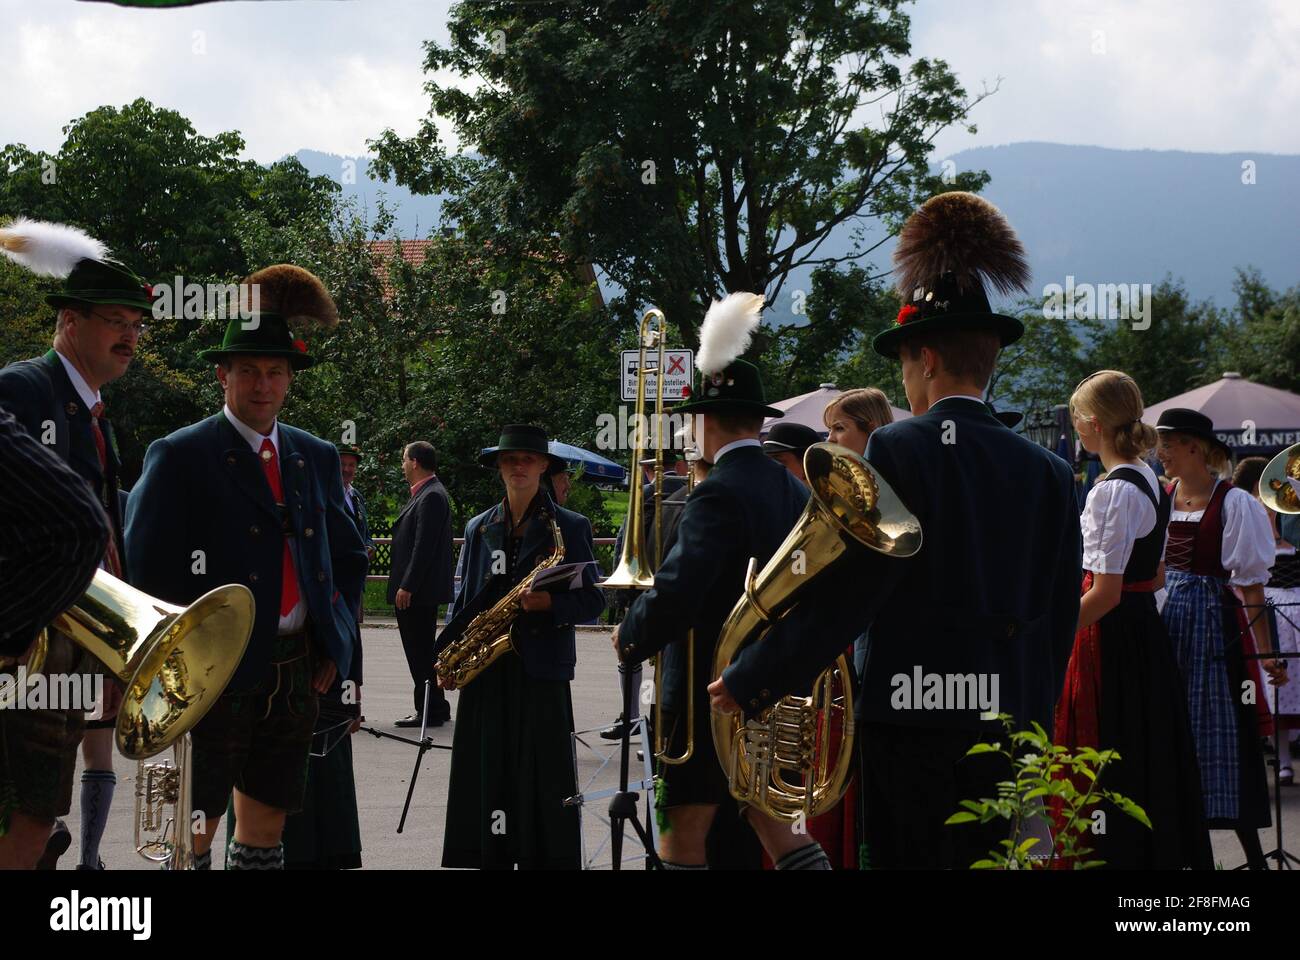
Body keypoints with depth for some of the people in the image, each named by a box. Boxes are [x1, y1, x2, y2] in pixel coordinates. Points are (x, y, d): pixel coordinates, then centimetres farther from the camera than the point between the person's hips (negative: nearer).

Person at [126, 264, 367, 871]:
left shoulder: (317, 458, 13)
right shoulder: (179, 456, -3)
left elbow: (348, 558, 20)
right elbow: (147, 567, -8)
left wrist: (332, 644, 9)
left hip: (298, 676, 5)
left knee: (265, 831, 11)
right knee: (193, 831, -1)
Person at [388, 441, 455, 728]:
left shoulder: (431, 497, -15)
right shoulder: (426, 494, 16)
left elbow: (424, 547, -21)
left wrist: (407, 586, -21)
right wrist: (404, 586, 19)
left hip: (418, 591, -10)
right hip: (416, 590, 10)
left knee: (420, 650, -5)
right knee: (420, 650, 13)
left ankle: (429, 710, -1)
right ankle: (434, 707, 19)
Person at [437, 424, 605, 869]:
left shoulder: (569, 527, 2)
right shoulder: (478, 528, 13)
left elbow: (592, 600, 0)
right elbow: (462, 598, 16)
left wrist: (550, 604, -19)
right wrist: (447, 654, 4)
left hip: (541, 672, -3)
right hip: (485, 671, 4)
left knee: (542, 781, -4)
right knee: (486, 779, 3)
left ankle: (545, 859, 2)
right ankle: (490, 858, 8)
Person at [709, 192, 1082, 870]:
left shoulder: (897, 450, -10)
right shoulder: (1049, 473, 7)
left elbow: (843, 600, -14)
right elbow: (1062, 617, 11)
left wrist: (748, 685, -6)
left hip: (914, 724, -5)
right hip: (1013, 728, 5)